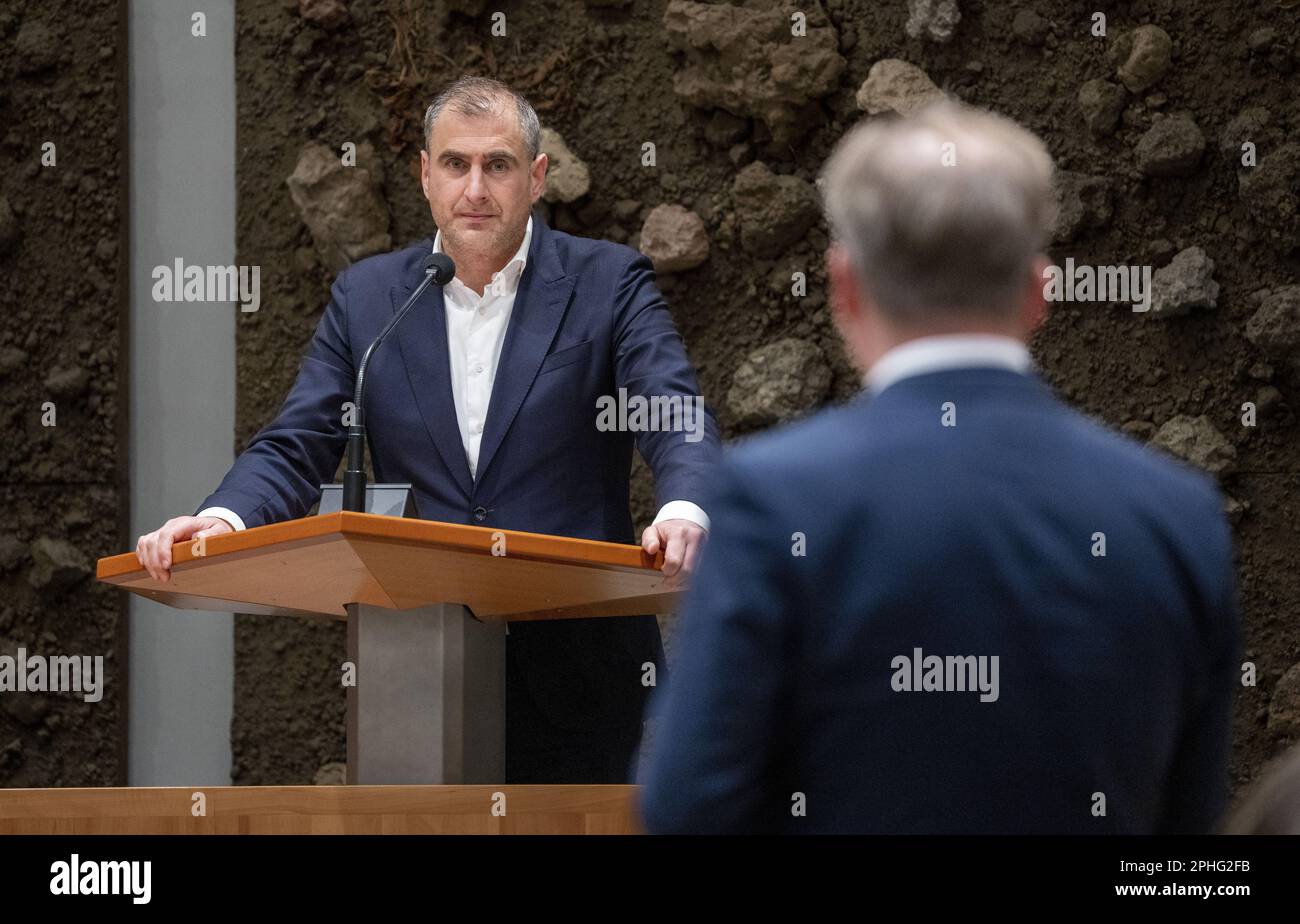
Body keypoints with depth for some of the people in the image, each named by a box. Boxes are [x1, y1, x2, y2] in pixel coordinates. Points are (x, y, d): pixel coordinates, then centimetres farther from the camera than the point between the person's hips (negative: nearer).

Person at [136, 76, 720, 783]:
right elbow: (295, 449, 5)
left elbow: (678, 422, -11)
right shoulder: (366, 296, 10)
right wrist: (222, 519, -18)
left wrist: (684, 513, -35)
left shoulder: (609, 282, 2)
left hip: (576, 672, -2)